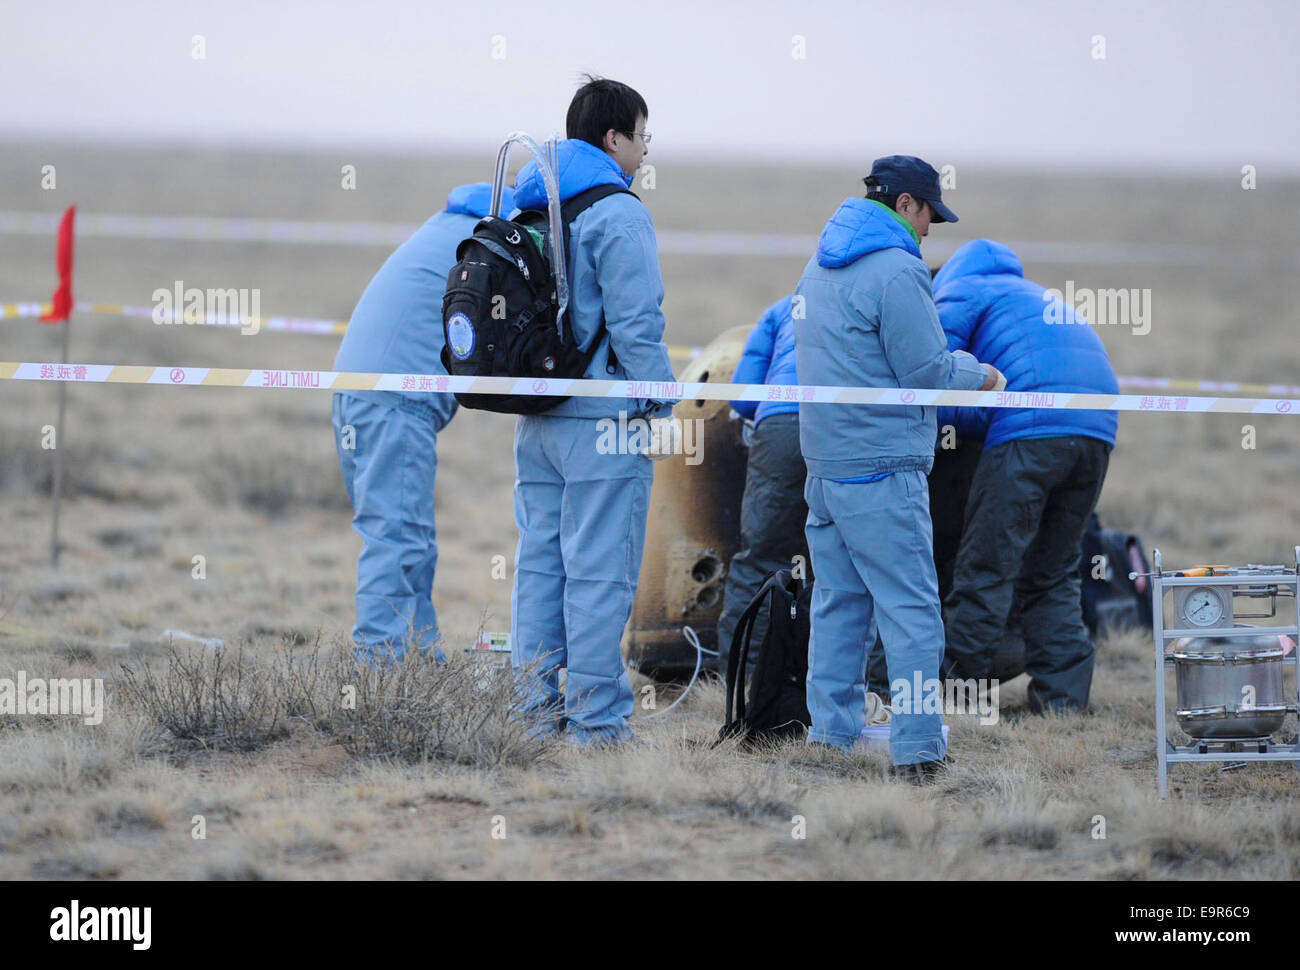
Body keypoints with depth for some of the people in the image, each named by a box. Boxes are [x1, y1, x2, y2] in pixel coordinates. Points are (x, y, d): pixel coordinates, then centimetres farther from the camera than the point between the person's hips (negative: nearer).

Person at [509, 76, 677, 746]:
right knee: (599, 570, -5)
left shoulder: (530, 209, 13)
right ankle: (595, 719, -4)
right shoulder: (619, 215, -13)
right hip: (603, 418, -8)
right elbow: (634, 322, -17)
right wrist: (659, 402, -8)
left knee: (539, 560, 12)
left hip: (537, 420, 8)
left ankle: (539, 708, 15)